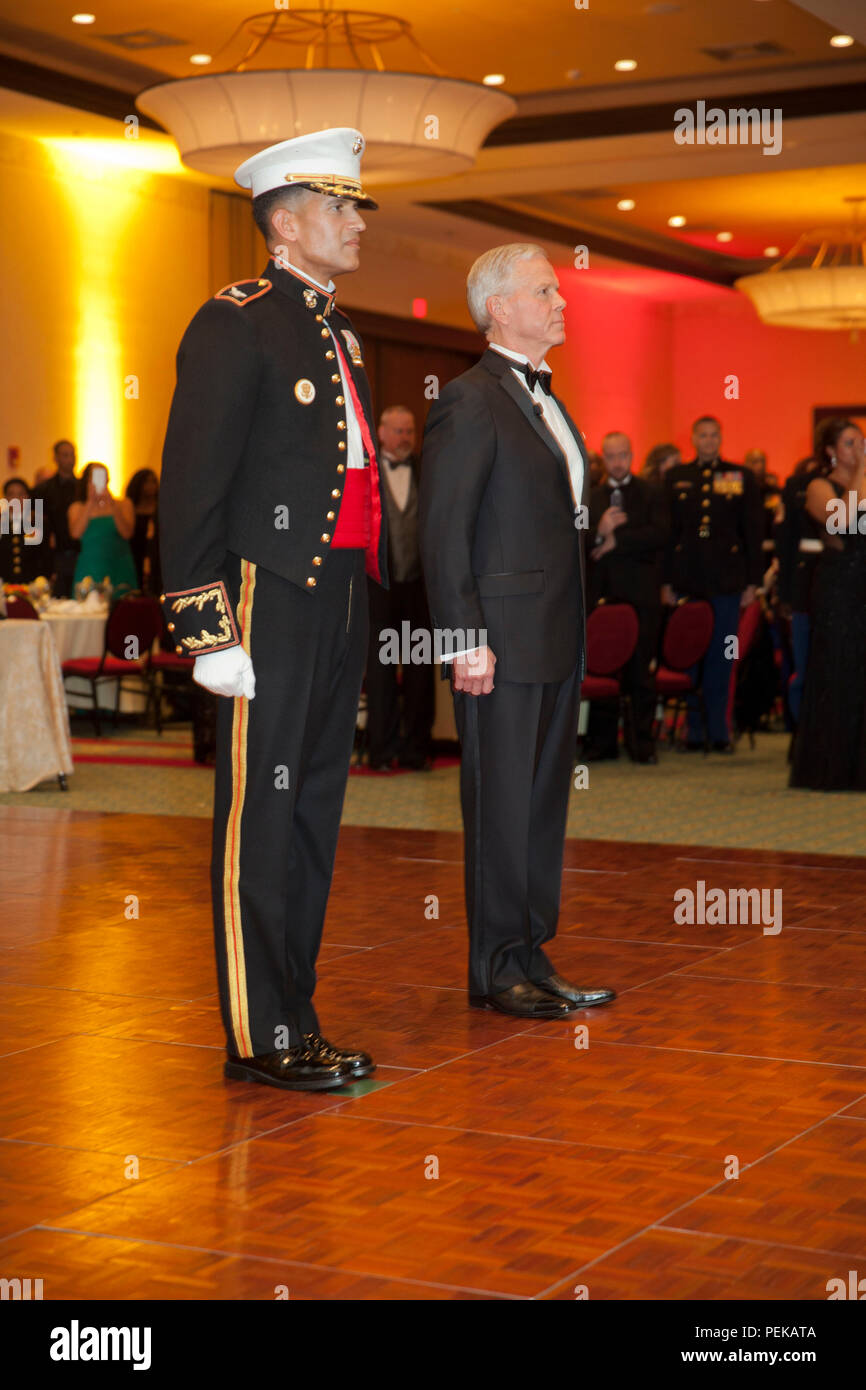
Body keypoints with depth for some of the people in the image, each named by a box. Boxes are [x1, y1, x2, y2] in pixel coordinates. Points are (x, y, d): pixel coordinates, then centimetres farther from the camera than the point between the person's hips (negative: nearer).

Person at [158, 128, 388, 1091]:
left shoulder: (341, 335, 20)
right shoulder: (236, 324, -6)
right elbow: (192, 487, -11)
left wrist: (364, 599, 16)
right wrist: (208, 632, -16)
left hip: (340, 603, 9)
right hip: (270, 603, -8)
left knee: (314, 813, 12)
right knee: (261, 817, -3)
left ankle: (295, 1018, 21)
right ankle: (259, 1038, 4)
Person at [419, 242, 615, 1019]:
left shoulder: (547, 401, 17)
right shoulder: (471, 402, -11)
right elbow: (443, 532, -14)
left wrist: (576, 633, 16)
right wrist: (466, 640, -19)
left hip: (557, 642, 9)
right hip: (503, 644, -9)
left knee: (544, 803, 13)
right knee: (501, 807, -1)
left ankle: (532, 958, 21)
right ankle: (497, 970, 8)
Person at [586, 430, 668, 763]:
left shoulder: (650, 494, 7)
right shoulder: (590, 498, 16)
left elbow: (659, 535, -9)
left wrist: (616, 539, -11)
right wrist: (599, 532, -15)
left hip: (640, 594, -2)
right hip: (602, 594, 2)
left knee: (641, 670, -1)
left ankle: (642, 741, 3)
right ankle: (602, 740, 8)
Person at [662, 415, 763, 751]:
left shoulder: (741, 478, 7)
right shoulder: (675, 478, 9)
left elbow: (753, 532, 6)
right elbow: (667, 531, 7)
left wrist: (752, 581, 0)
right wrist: (666, 582, 2)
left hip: (727, 583, -1)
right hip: (687, 581, 1)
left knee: (721, 658, 2)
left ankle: (718, 730, 10)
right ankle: (693, 729, 11)